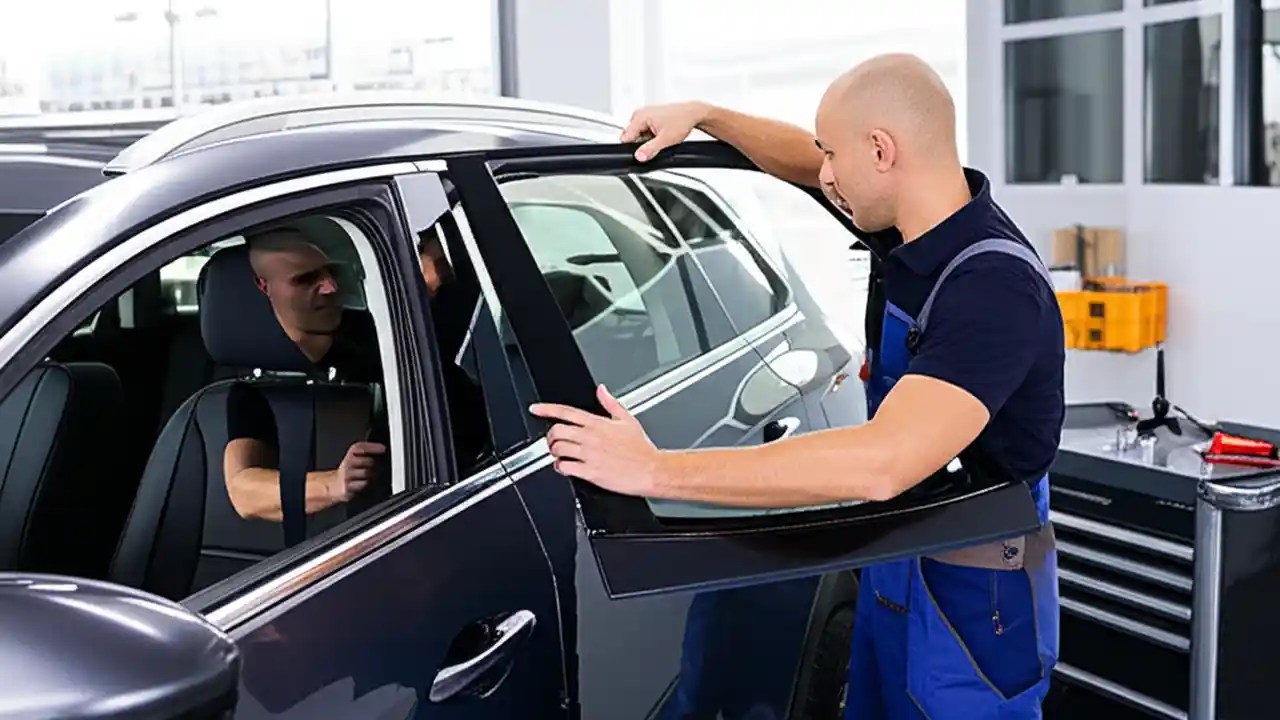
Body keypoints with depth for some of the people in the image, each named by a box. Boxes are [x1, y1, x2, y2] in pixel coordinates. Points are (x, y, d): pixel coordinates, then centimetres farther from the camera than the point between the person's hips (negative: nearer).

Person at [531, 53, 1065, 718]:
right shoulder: (934, 222, -3)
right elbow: (805, 163, 18)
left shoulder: (994, 288, -30)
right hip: (895, 568, 8)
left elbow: (880, 464, -43)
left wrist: (653, 470, -42)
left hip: (973, 598, -8)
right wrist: (702, 115, 9)